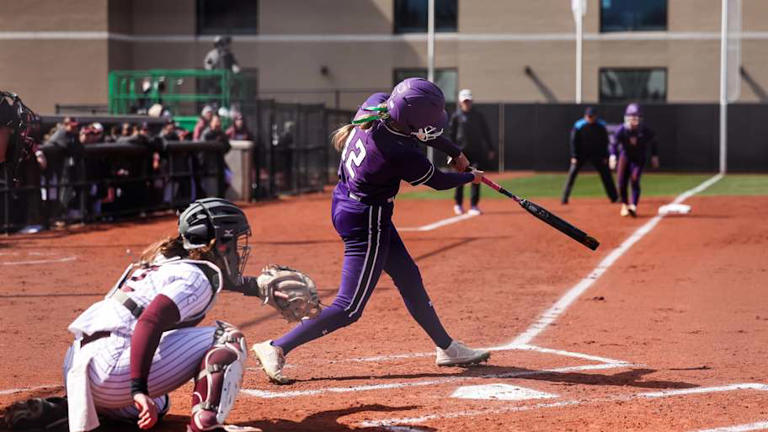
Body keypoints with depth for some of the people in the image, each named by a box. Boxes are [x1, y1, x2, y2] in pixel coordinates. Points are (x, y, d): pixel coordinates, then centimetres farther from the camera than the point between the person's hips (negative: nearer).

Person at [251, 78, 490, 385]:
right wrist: (471, 177, 10)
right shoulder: (399, 154, -30)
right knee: (349, 308, -3)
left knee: (409, 278, 20)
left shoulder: (374, 108, -10)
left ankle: (447, 348, 33)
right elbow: (438, 181, -10)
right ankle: (276, 349, -1)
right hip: (365, 221, -10)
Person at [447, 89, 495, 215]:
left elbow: (486, 132, 15)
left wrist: (489, 149, 10)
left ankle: (474, 206, 2)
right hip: (461, 151, -2)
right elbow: (451, 134, 3)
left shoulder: (478, 116, 12)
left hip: (477, 151, 2)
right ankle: (458, 204, 16)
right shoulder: (456, 116, 4)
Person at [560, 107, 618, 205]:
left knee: (606, 174, 2)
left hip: (597, 154, 2)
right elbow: (574, 141, -8)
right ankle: (565, 198, -7)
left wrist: (605, 156, -1)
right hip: (581, 154, -2)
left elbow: (605, 142, 2)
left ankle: (614, 197, 12)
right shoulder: (578, 125, -12)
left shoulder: (601, 125, -5)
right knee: (572, 173, -12)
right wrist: (574, 156, -13)